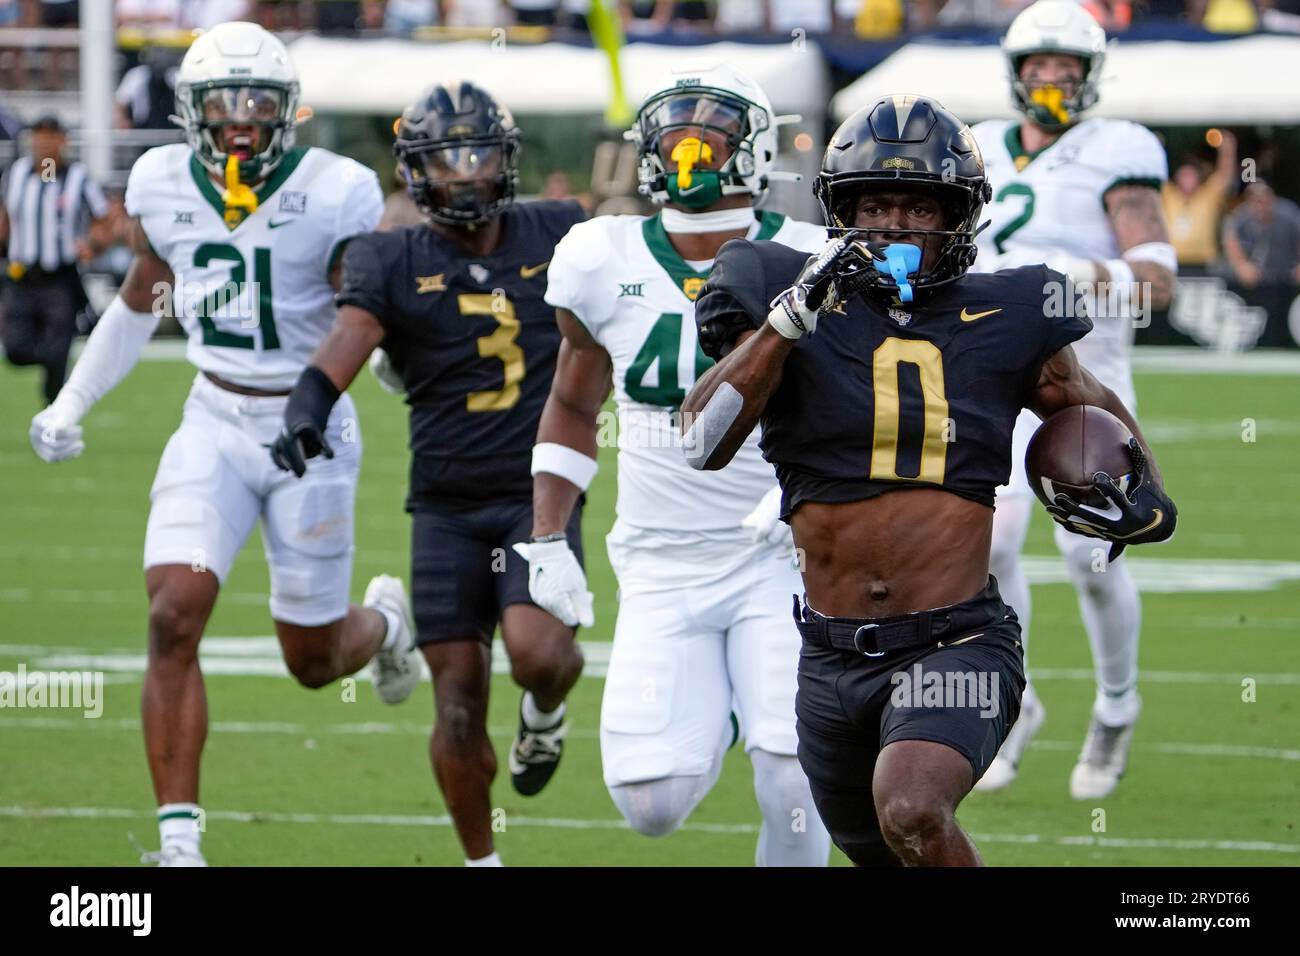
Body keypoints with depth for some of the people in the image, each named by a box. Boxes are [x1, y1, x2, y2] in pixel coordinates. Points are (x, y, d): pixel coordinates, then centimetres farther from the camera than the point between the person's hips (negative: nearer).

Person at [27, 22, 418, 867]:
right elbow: (141, 300, 17)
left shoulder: (336, 195, -13)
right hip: (214, 425, 3)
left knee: (313, 660, 8)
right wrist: (73, 402, 21)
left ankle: (385, 621, 47)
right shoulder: (164, 186, -1)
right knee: (173, 620, -17)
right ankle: (180, 838, -12)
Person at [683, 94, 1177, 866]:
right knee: (881, 855, 21)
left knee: (911, 811, -31)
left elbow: (1097, 412, 21)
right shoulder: (799, 302, -1)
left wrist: (1146, 499, 1)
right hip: (835, 658, 3)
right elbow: (703, 441, -13)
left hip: (956, 647, -3)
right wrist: (789, 318, -20)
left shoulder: (1000, 324, 1)